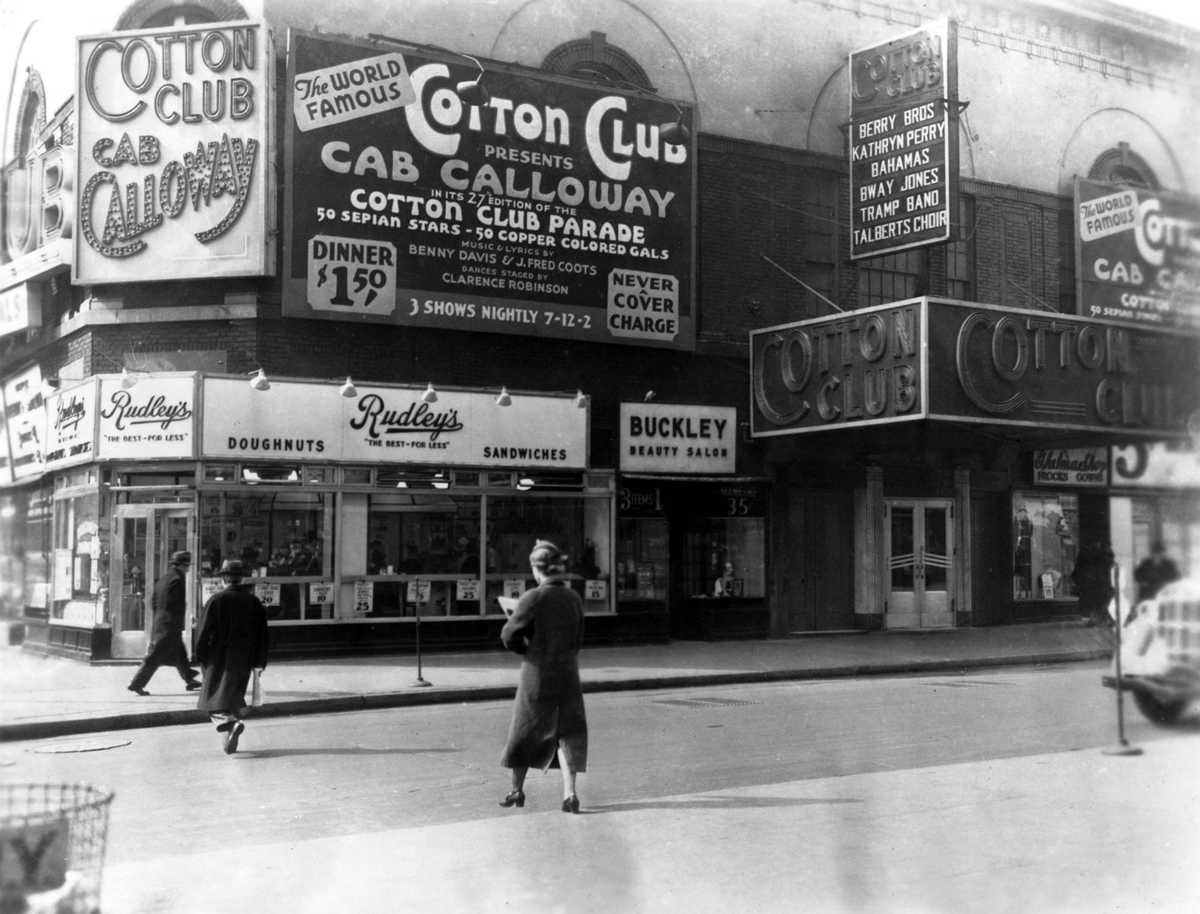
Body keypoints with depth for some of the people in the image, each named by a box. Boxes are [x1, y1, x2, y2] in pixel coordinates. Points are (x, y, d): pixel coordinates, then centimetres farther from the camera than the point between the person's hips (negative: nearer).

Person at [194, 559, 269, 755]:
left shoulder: (216, 600, -8)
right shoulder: (253, 601, 3)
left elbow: (203, 630, -8)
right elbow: (262, 633, 4)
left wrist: (200, 656, 4)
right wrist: (259, 662, 8)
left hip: (219, 658, -4)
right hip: (243, 659, 4)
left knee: (216, 701, 0)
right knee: (234, 696, 16)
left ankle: (230, 724, -27)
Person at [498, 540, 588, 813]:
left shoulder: (533, 599, -15)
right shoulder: (574, 598, 1)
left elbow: (509, 636, -11)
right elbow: (577, 641, 9)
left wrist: (526, 649, 7)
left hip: (537, 677, -3)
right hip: (568, 674, 4)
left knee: (525, 731, 12)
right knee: (568, 732, 8)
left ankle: (517, 790, 25)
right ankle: (569, 793, -3)